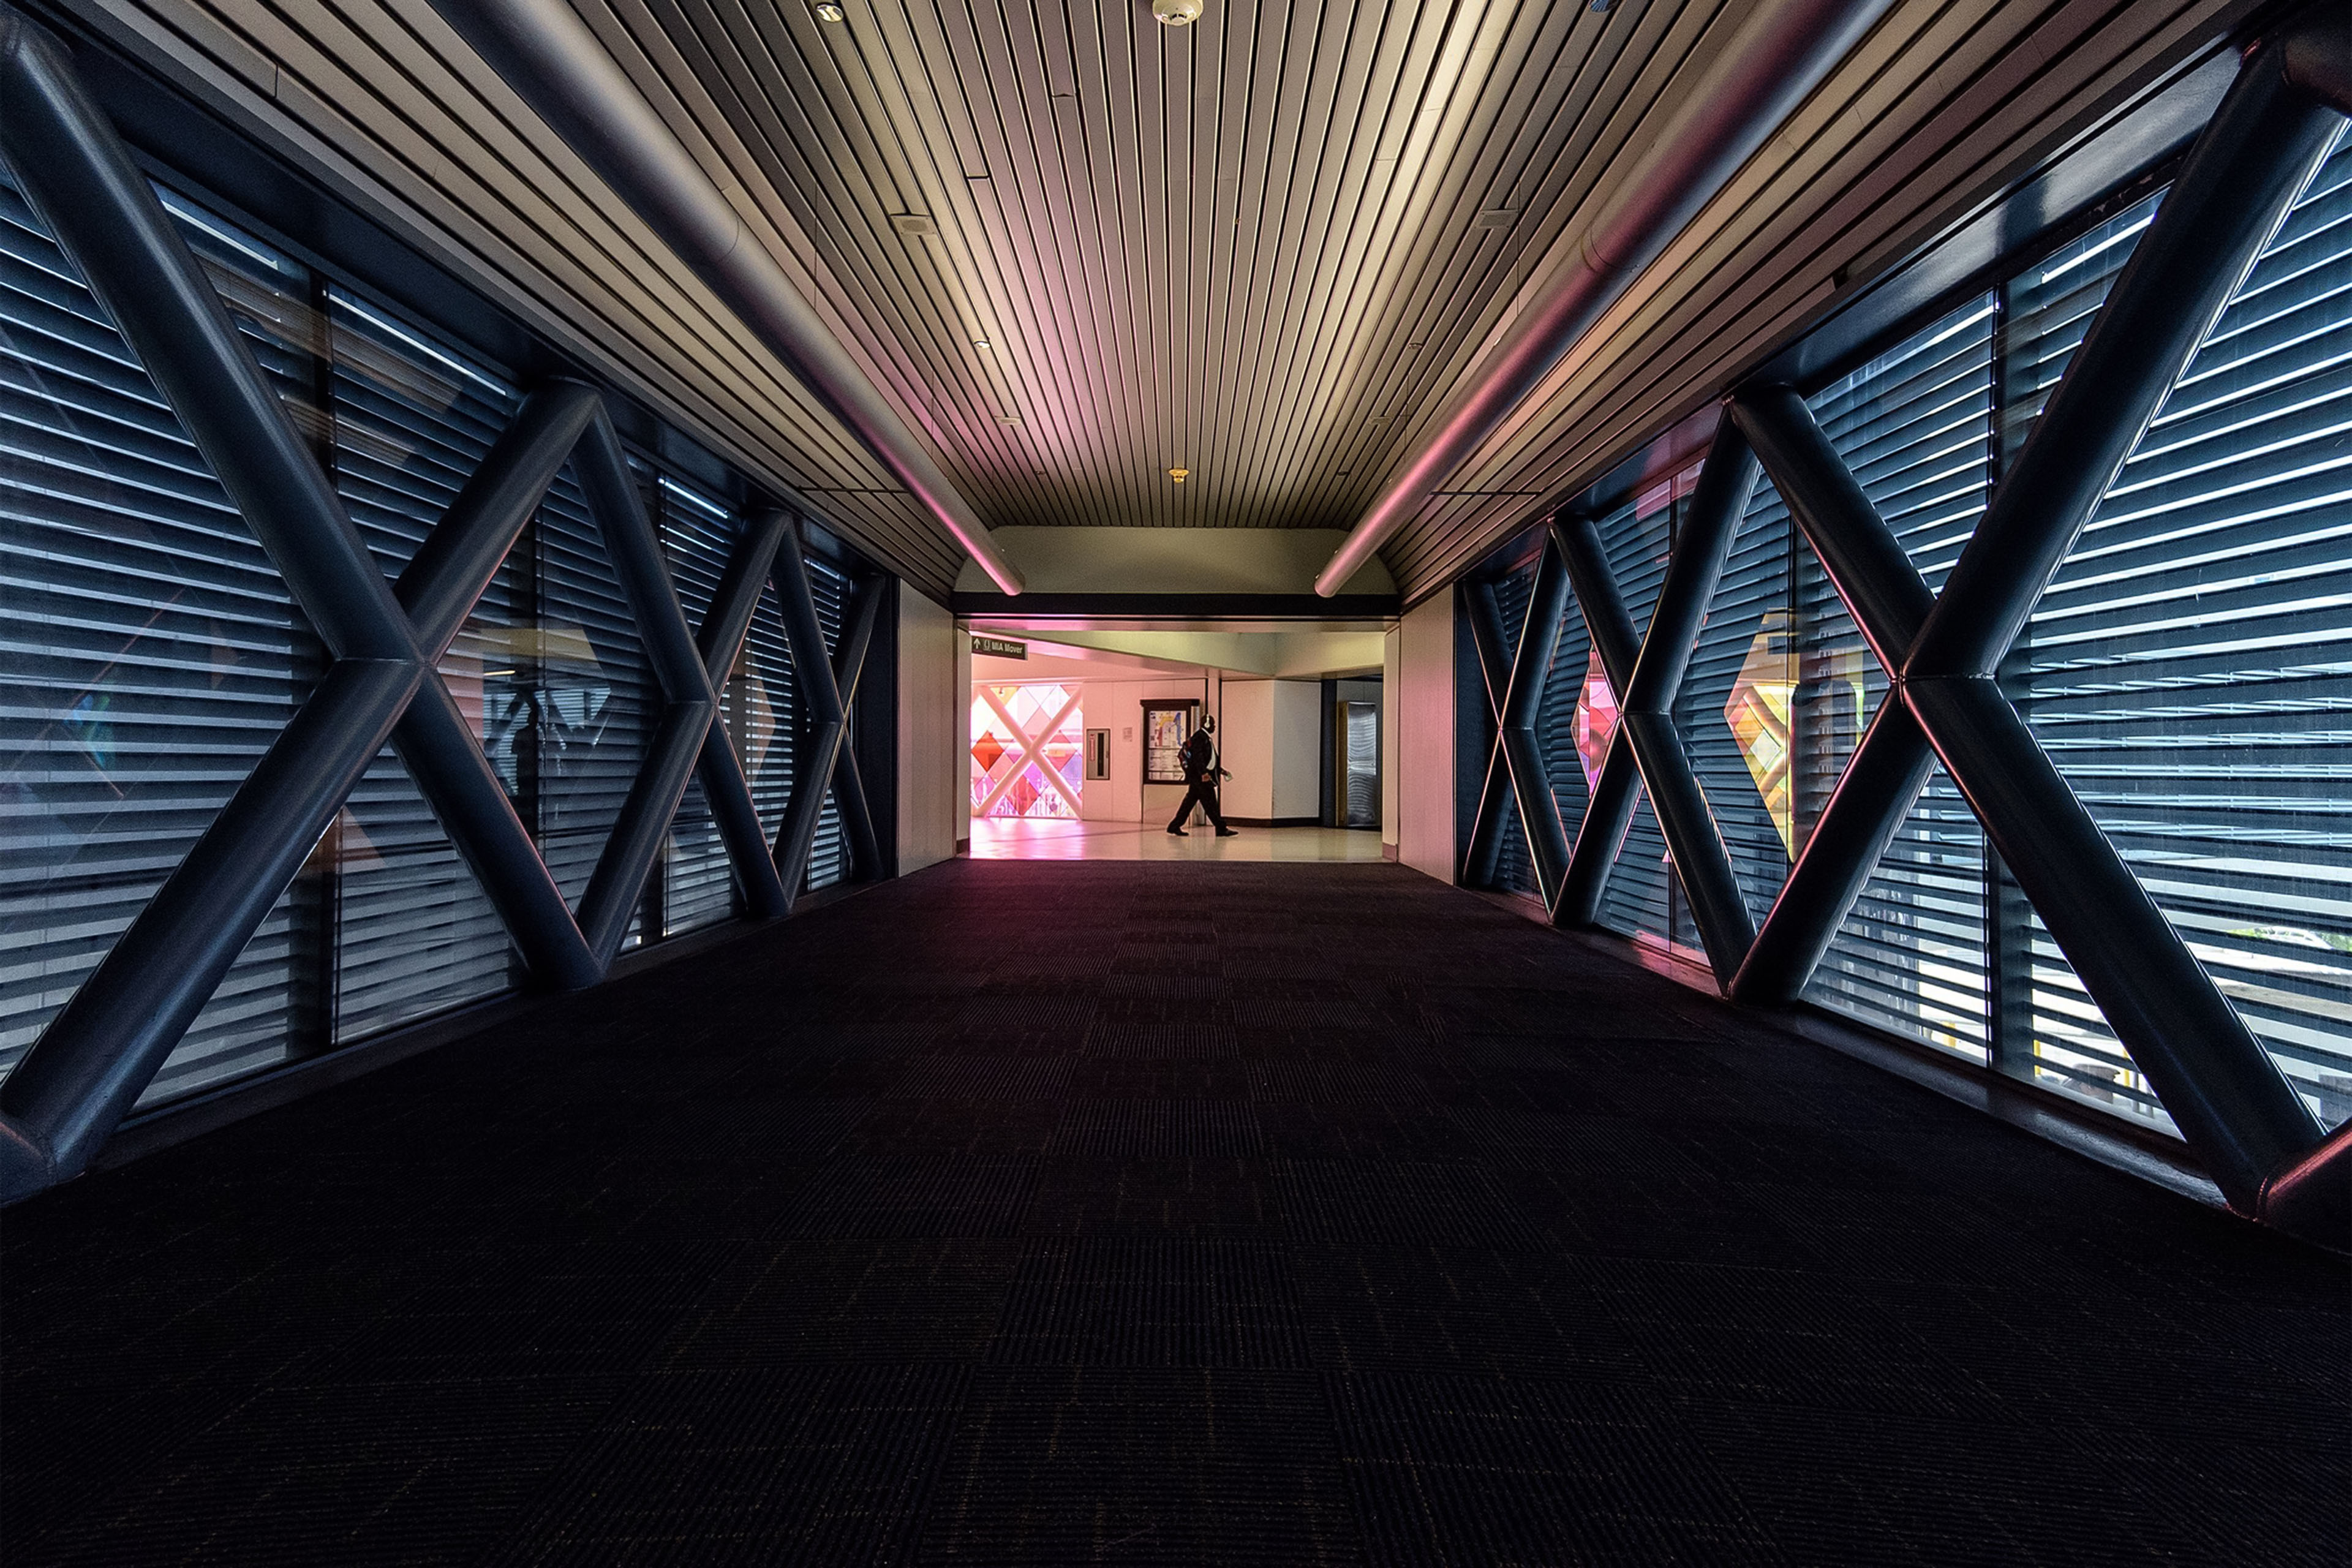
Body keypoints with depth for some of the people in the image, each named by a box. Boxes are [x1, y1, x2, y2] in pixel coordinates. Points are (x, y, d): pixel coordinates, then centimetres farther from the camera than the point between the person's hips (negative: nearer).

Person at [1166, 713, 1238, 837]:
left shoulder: (1205, 737, 21)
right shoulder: (1199, 737, -12)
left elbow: (1210, 759, 27)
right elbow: (1197, 756, -22)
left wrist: (1221, 771, 24)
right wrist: (1203, 773, -29)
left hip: (1198, 776, 11)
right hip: (1199, 776, -11)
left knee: (1190, 801, 11)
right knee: (1210, 803, -7)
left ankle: (1175, 827, 14)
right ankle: (1222, 830, -5)